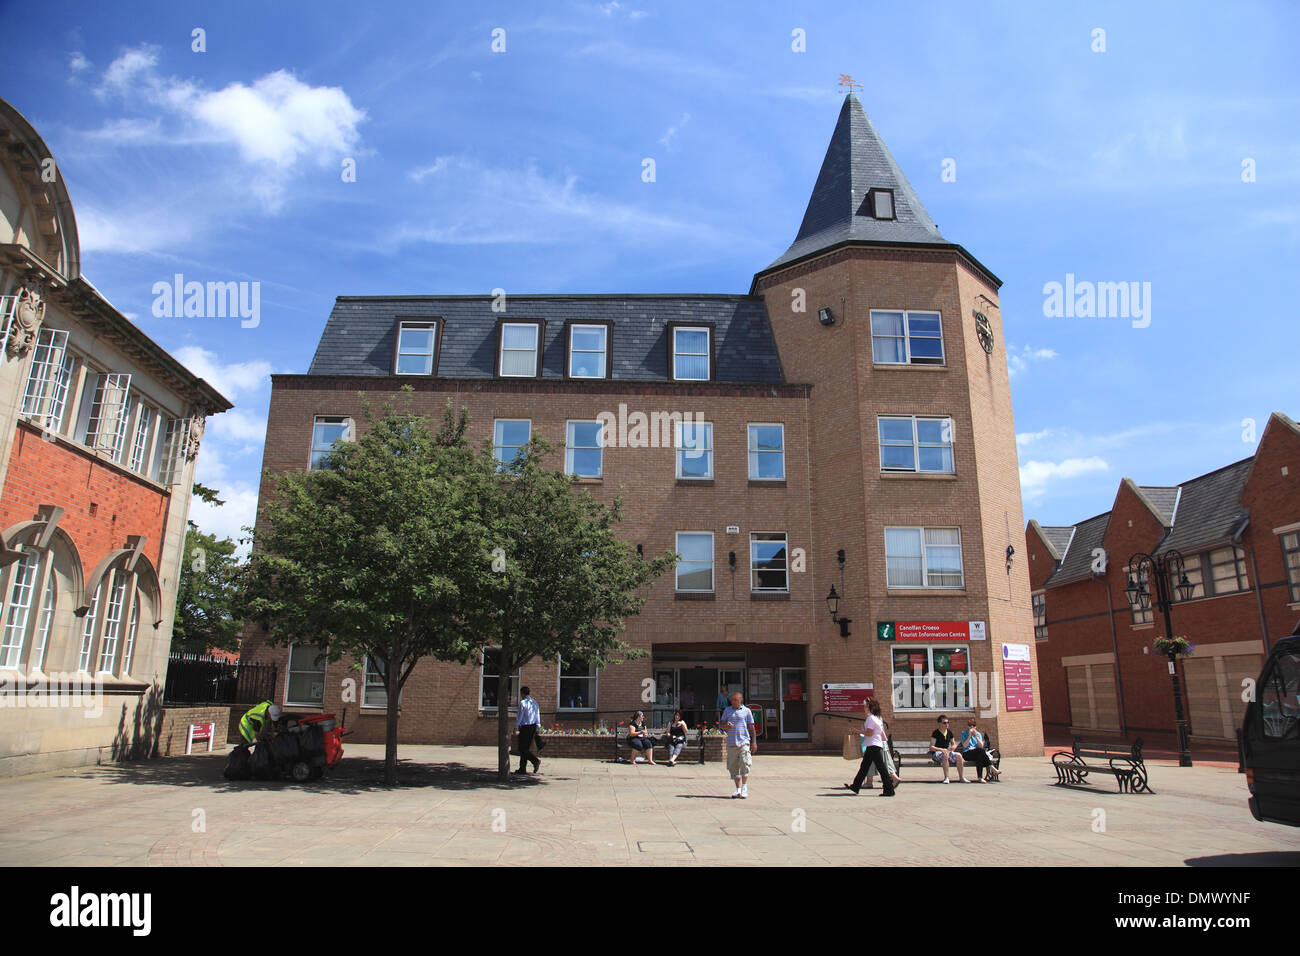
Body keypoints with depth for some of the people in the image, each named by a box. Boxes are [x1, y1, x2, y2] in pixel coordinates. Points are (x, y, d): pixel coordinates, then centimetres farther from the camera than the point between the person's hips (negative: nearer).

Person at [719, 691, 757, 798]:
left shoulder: (746, 711, 8)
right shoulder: (727, 710, 15)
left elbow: (751, 728, 8)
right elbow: (720, 725, 15)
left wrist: (754, 742, 2)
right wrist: (725, 725, -8)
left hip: (744, 742, -3)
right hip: (731, 743, 3)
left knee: (744, 763, -16)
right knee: (733, 767, 3)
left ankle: (744, 787, 0)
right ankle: (738, 789, 14)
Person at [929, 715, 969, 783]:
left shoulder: (949, 732, 11)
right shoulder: (936, 733, -6)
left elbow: (954, 745, 18)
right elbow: (931, 747, -12)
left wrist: (951, 747, -7)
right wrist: (942, 749, -26)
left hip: (947, 751, 5)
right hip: (936, 753, -5)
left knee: (959, 755, -22)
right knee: (945, 755, -38)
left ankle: (961, 777, -16)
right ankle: (946, 778, -33)